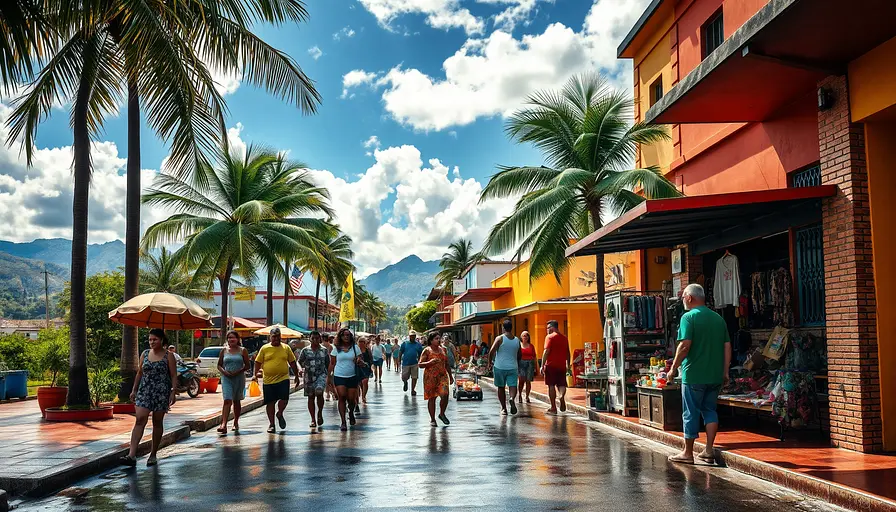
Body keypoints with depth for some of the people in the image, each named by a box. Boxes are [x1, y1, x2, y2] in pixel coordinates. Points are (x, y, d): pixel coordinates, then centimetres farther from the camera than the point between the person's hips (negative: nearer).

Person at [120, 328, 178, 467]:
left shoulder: (168, 356, -1)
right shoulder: (145, 354, 10)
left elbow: (173, 376, -3)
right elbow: (139, 373, 15)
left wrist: (173, 392, -12)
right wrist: (134, 390, 11)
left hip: (161, 393, -2)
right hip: (144, 392, 3)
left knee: (157, 423, 5)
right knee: (139, 420, -10)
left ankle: (153, 455, 17)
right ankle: (132, 455, -16)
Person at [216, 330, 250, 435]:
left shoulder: (243, 351, 3)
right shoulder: (224, 351, 7)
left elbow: (247, 365, 1)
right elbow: (219, 365, 11)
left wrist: (238, 372, -14)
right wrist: (224, 372, -9)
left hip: (239, 378, 0)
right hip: (226, 378, 0)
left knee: (236, 401, 11)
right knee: (227, 401, -13)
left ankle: (236, 422, 27)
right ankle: (224, 425, -21)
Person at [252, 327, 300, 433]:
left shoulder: (286, 348, 6)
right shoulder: (264, 348, 2)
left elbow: (292, 363, 12)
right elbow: (258, 362, 6)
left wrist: (297, 376, 12)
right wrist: (255, 374, -6)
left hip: (283, 379, 0)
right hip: (268, 381, 0)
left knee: (284, 399, -11)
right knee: (270, 402, 5)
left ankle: (280, 414, 20)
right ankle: (271, 424, 18)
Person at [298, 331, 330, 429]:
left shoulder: (324, 350, 5)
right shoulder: (305, 350, 4)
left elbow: (328, 363, 12)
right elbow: (299, 362, 13)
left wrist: (328, 375, 10)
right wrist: (301, 369, 1)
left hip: (321, 375, -2)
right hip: (309, 376, 2)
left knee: (319, 392, -24)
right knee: (311, 397, 6)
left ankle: (320, 413, 0)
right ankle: (313, 420, 15)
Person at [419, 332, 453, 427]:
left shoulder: (443, 349, 12)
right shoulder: (427, 351, -3)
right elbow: (420, 364, -6)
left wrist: (450, 376, 21)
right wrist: (430, 362, -21)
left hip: (442, 376, 3)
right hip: (430, 377, -3)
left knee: (445, 395, -13)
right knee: (431, 398, 2)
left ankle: (442, 414, 12)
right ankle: (432, 419, 14)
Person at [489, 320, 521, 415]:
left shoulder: (500, 338, -8)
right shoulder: (517, 340, 5)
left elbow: (491, 351, -16)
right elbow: (519, 355, 14)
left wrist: (490, 362, 1)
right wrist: (518, 366, 29)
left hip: (500, 367, -2)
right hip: (513, 367, 2)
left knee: (501, 388, 11)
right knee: (513, 385, 1)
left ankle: (504, 408, 14)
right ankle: (512, 398, -30)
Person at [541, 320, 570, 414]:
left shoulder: (549, 337, -6)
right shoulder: (564, 338, 12)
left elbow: (546, 352, -13)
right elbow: (567, 353, 17)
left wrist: (542, 365, -11)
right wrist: (568, 365, 26)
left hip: (551, 365, -5)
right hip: (562, 365, 5)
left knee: (551, 386, 3)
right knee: (561, 384, 11)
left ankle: (553, 408, 4)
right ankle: (562, 395, -21)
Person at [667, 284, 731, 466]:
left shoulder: (688, 317, -10)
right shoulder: (719, 319, 11)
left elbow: (685, 346, -18)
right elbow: (727, 347, 11)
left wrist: (673, 368, -10)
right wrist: (725, 372, 15)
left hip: (694, 375, -6)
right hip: (715, 375, 6)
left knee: (691, 413, 2)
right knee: (710, 410, 14)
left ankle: (688, 453, 10)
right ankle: (708, 451, 12)